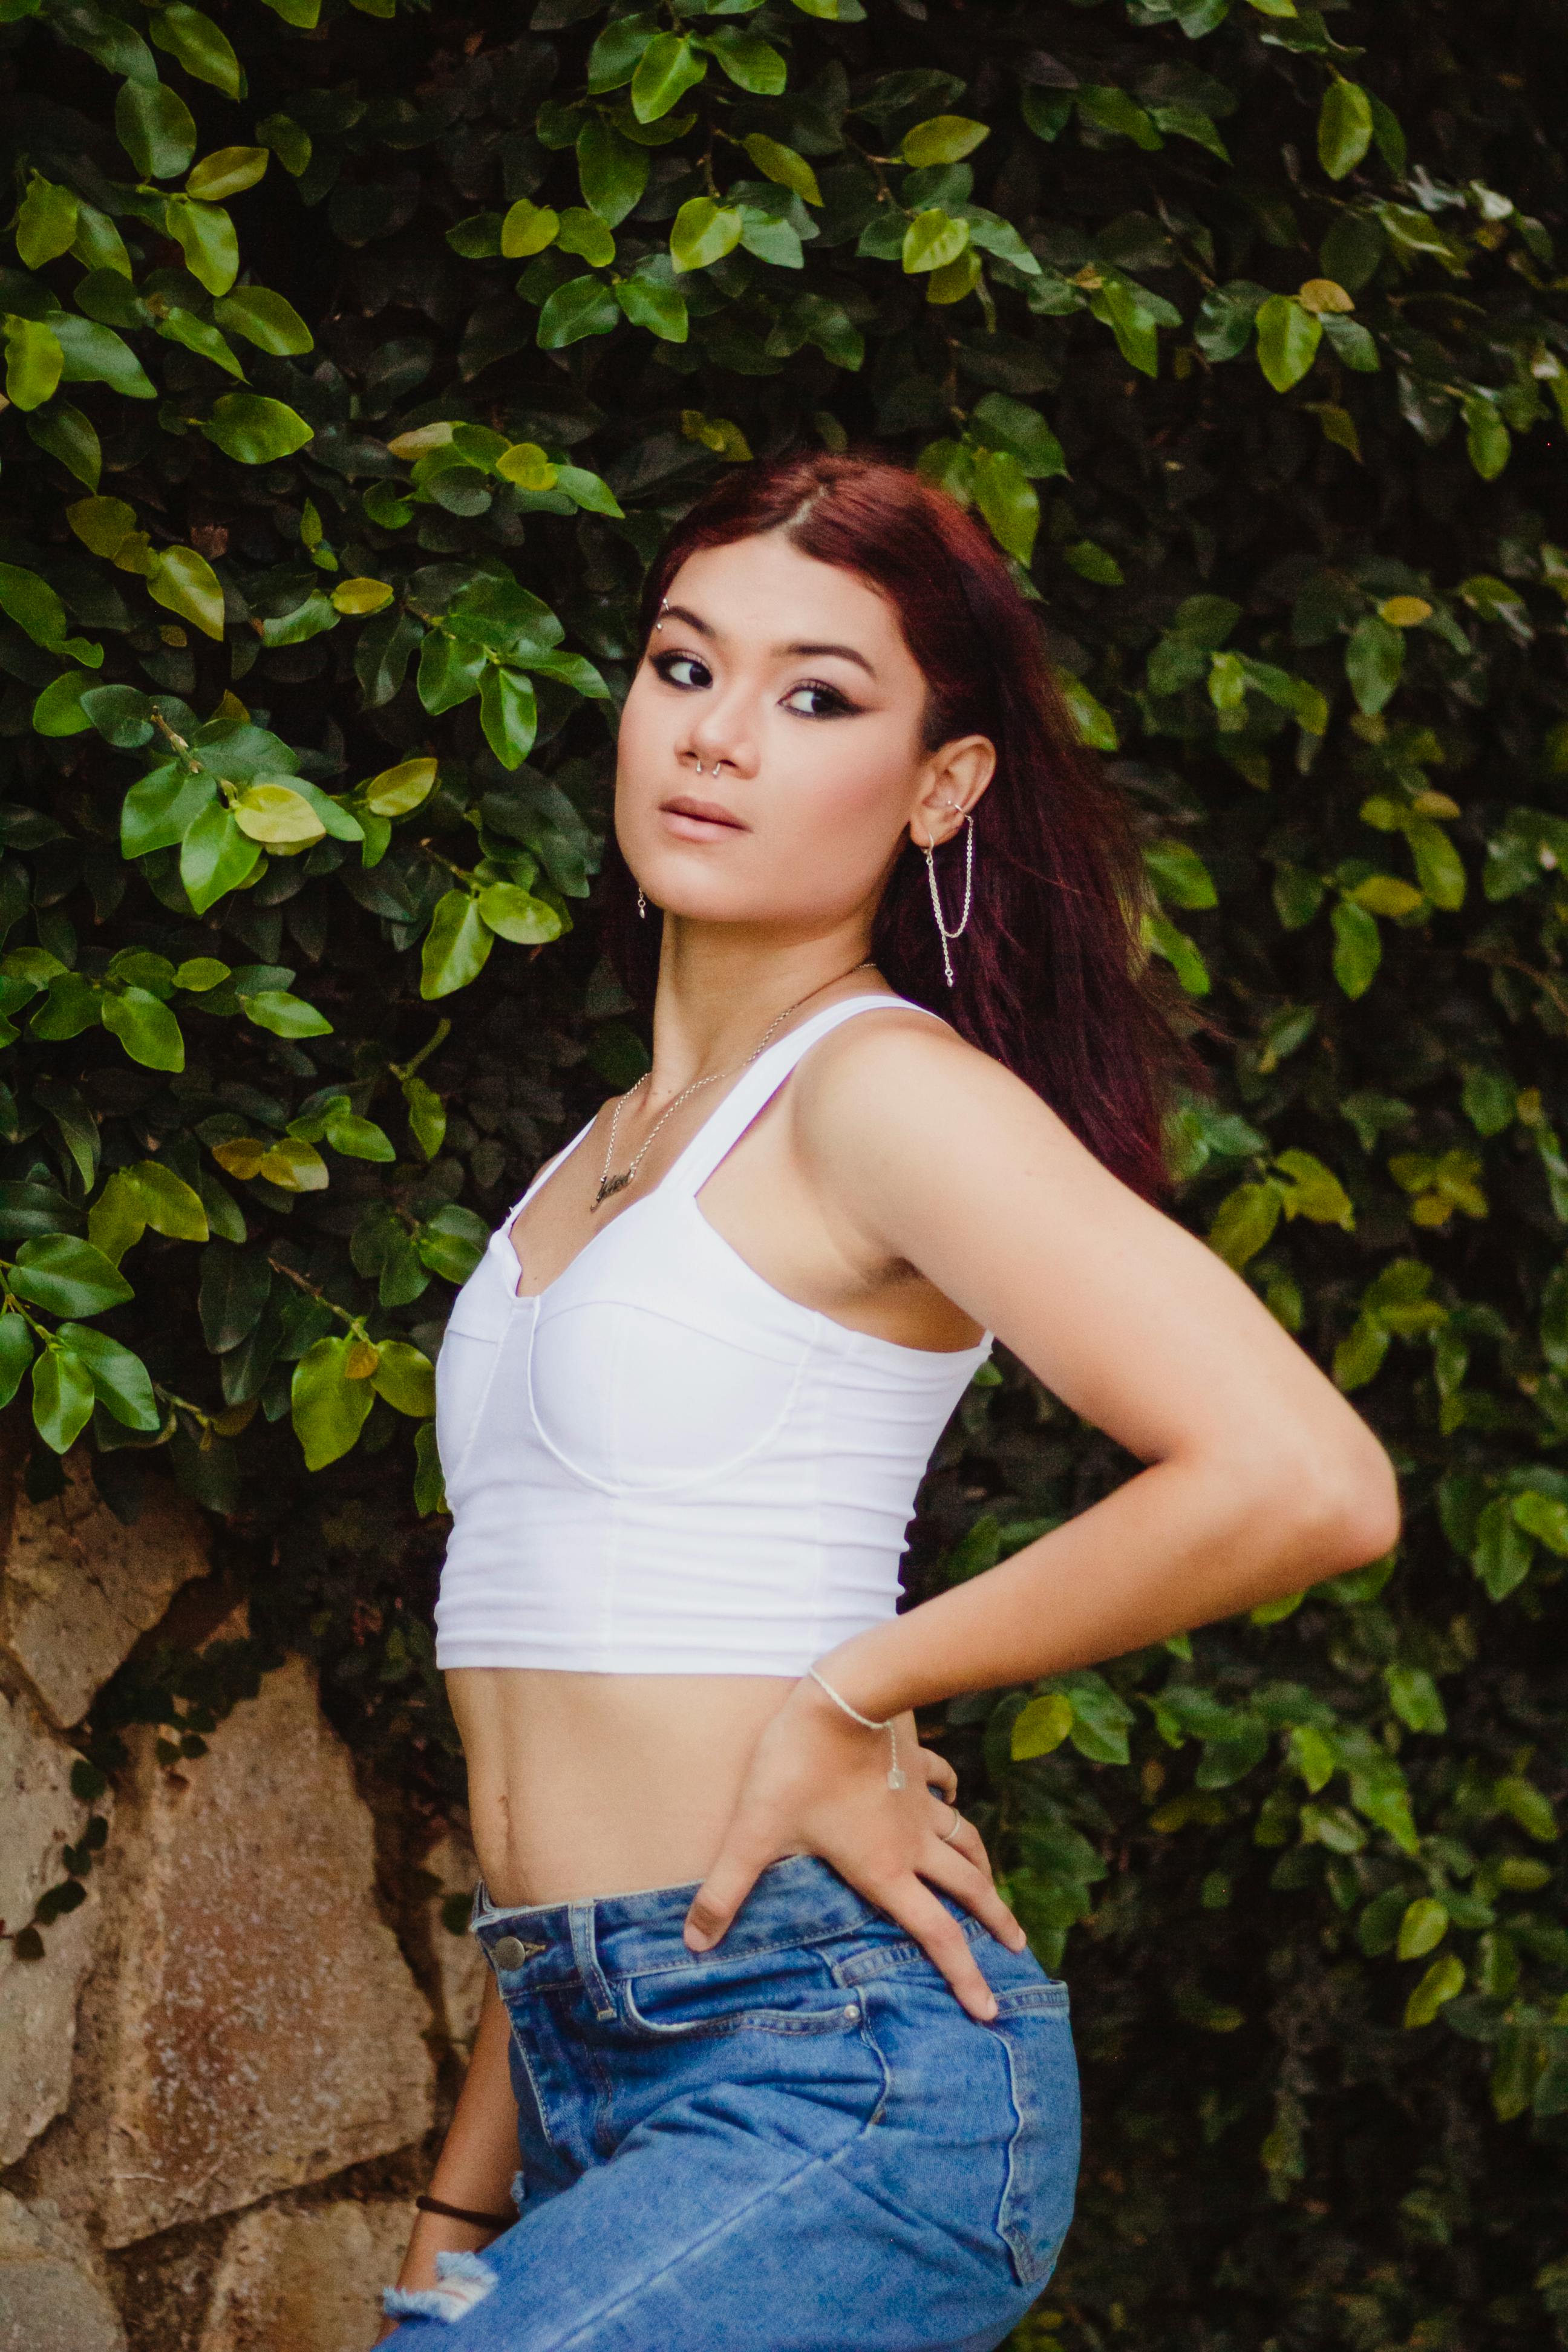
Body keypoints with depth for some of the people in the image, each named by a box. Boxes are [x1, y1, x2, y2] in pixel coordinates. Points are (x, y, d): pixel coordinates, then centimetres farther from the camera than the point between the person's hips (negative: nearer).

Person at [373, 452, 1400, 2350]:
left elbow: (1307, 1482, -21)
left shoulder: (883, 1090, -8)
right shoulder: (622, 1148, 17)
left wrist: (853, 1699, -11)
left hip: (828, 2072, -8)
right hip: (605, 2089, 8)